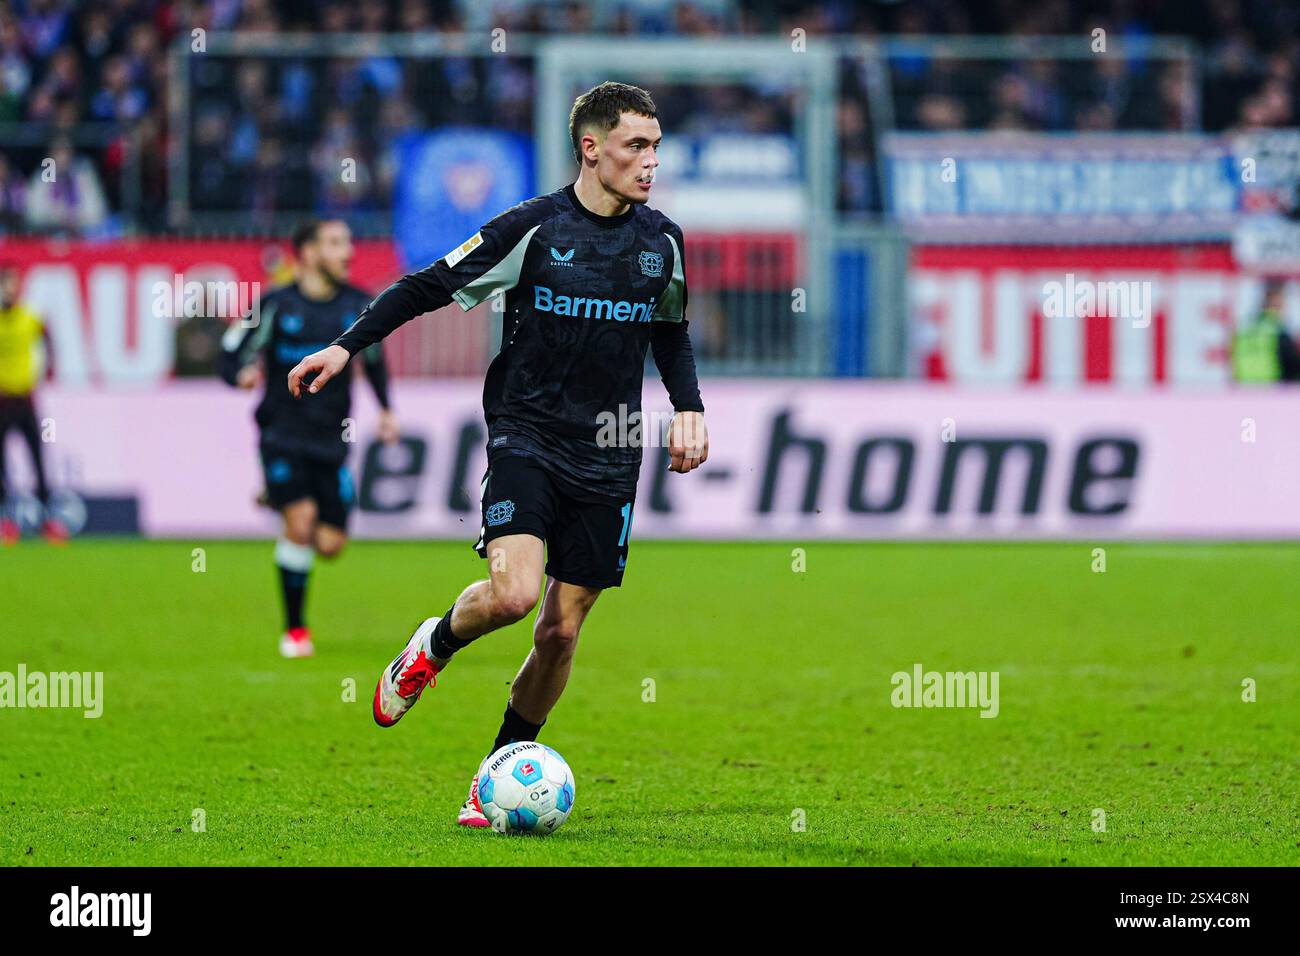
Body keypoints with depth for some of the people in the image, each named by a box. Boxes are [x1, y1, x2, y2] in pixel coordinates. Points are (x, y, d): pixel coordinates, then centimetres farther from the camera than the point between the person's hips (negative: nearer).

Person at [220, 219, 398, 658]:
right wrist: (242, 374, -24)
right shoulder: (277, 306, -7)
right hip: (283, 435, -4)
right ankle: (294, 630, -2)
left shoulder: (358, 306, 3)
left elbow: (374, 358, 21)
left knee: (331, 543, -2)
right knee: (301, 523, -18)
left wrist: (386, 409, 12)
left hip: (332, 440, 4)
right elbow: (231, 353, -2)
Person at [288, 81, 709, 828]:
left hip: (608, 459, 4)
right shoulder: (532, 228, -8)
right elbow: (430, 288, -1)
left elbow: (672, 336, 23)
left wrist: (689, 408, 8)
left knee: (562, 631, 2)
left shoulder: (663, 242, 5)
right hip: (527, 436, -4)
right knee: (514, 593, -24)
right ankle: (434, 646, 10)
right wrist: (348, 346, -7)